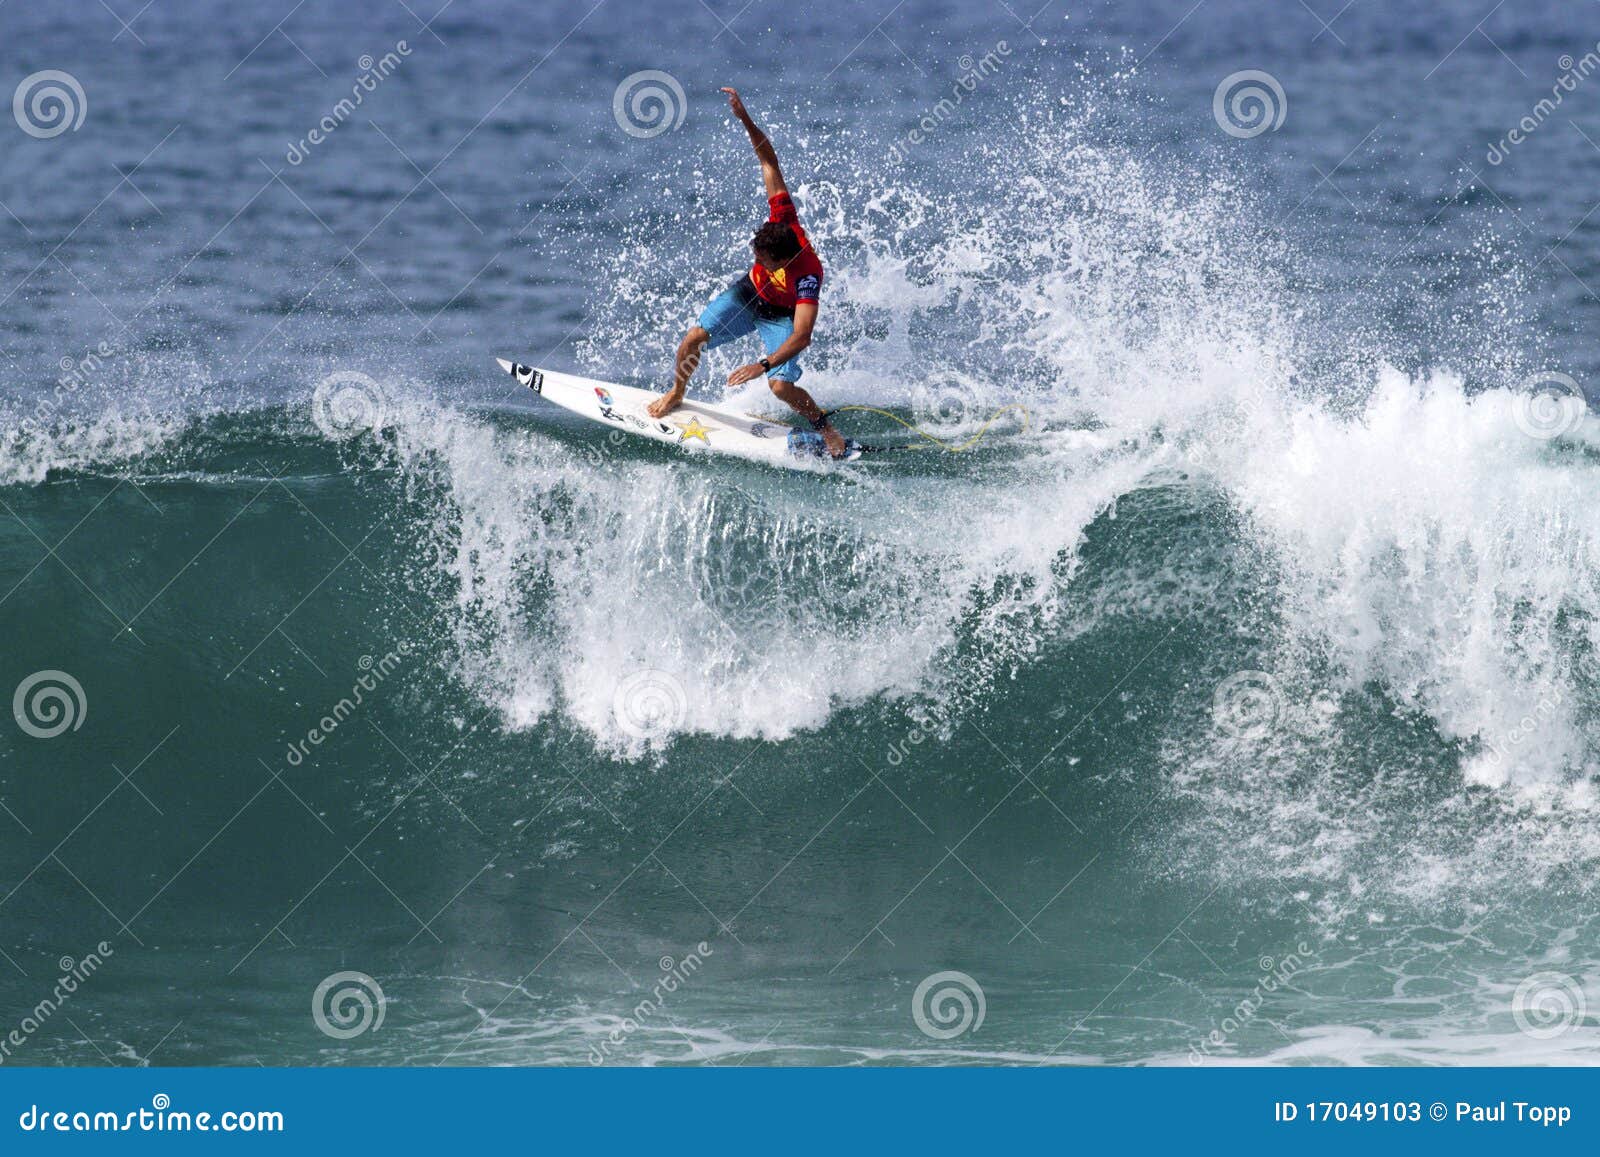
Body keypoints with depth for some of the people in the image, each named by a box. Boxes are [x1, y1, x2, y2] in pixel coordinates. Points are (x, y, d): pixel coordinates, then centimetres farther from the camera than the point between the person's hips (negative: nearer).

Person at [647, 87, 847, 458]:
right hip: (749, 293, 4)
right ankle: (675, 395, 16)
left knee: (781, 386, -21)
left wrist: (764, 365, -51)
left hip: (782, 315, -4)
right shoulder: (785, 221, -31)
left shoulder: (807, 275, -42)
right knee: (693, 338, -13)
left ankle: (825, 426, 10)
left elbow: (802, 335, -44)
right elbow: (769, 161, -26)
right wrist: (744, 119, -35)